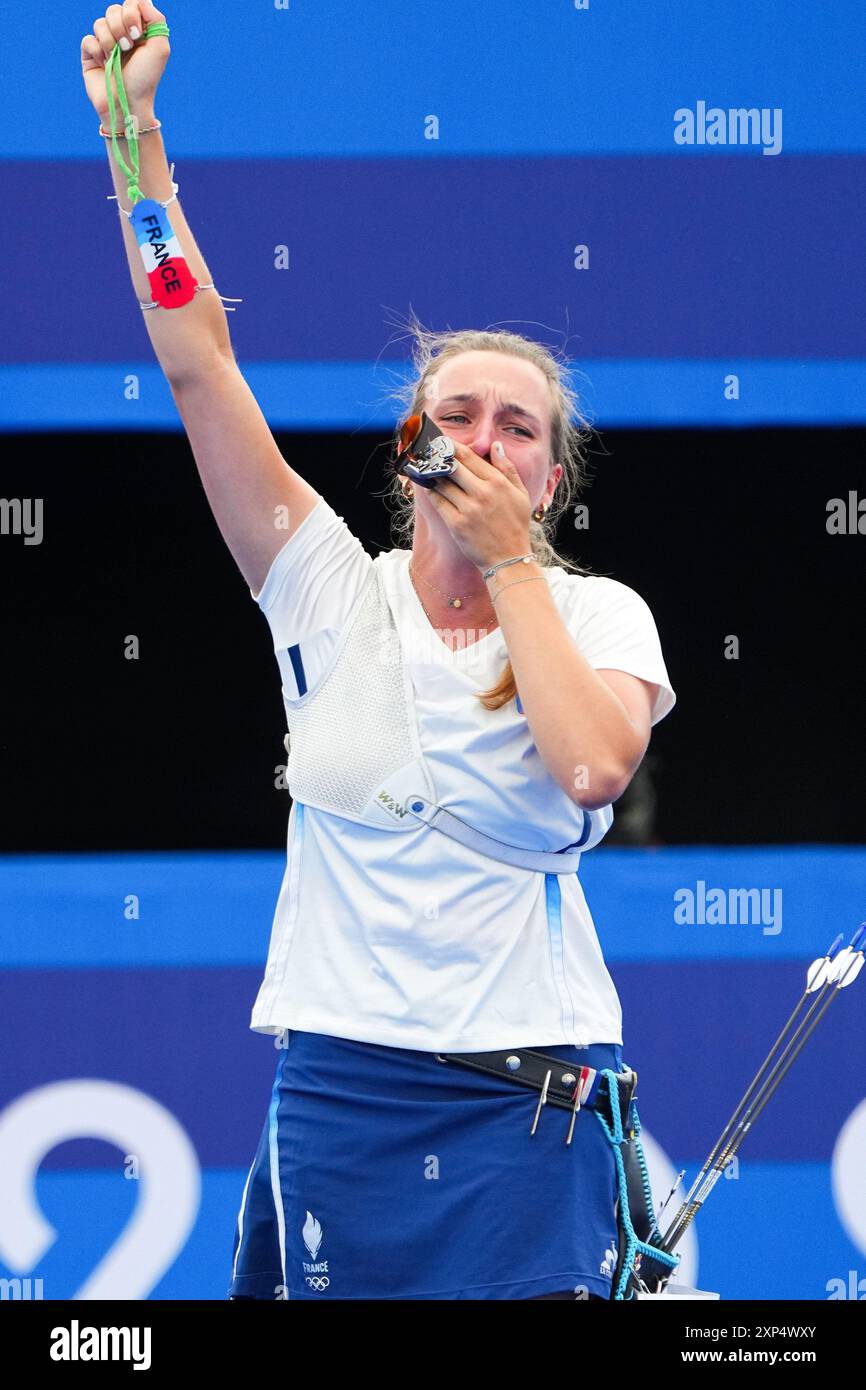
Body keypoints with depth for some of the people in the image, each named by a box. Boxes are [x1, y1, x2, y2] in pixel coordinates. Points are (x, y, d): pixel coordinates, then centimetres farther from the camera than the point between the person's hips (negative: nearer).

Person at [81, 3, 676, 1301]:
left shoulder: (597, 613, 1)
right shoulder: (333, 594, 3)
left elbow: (594, 766, -21)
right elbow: (196, 357, -2)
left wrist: (509, 561, -10)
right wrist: (134, 127, -7)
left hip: (530, 1101, -1)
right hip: (341, 1087, 1)